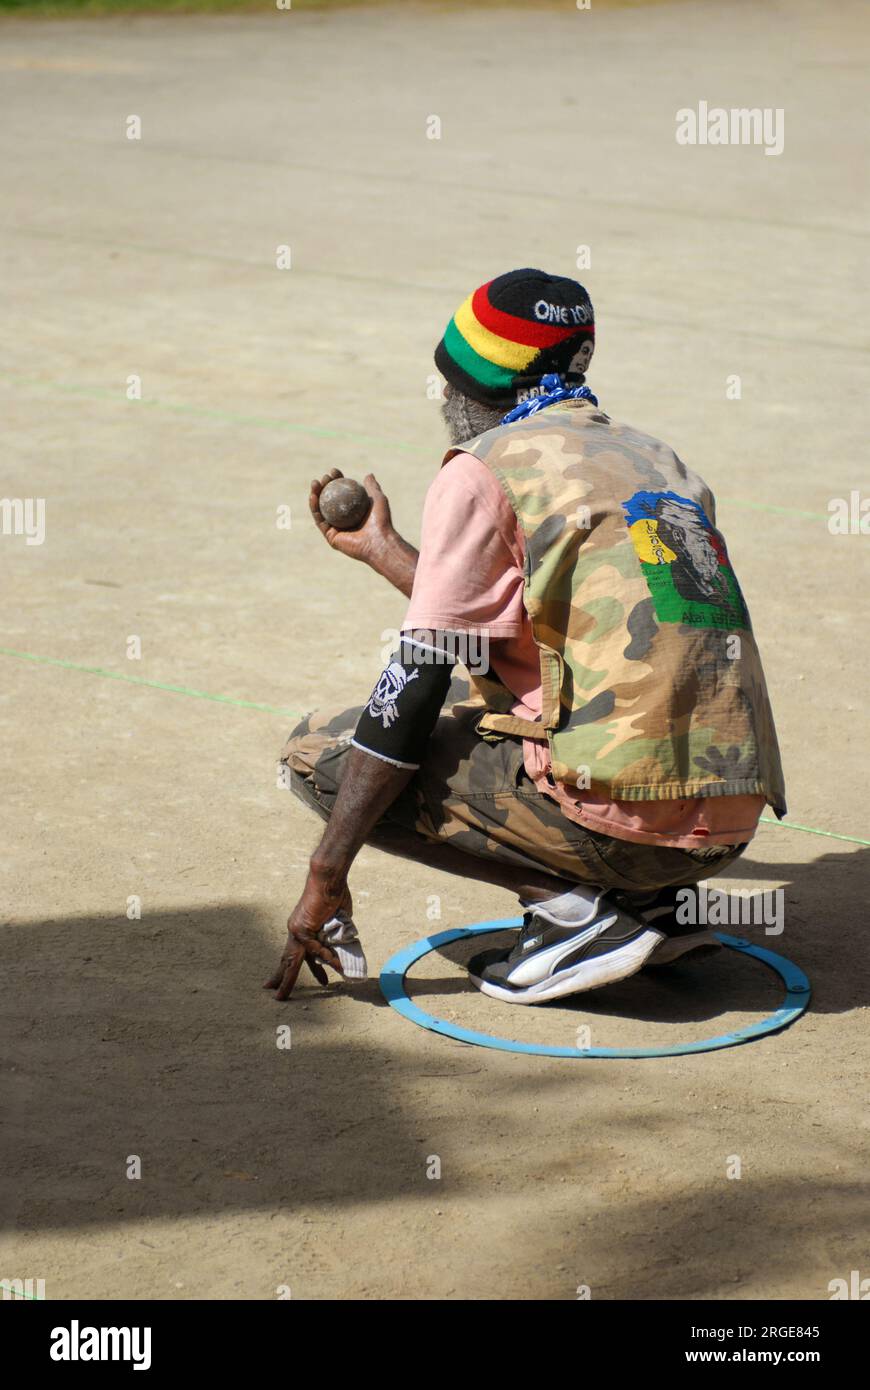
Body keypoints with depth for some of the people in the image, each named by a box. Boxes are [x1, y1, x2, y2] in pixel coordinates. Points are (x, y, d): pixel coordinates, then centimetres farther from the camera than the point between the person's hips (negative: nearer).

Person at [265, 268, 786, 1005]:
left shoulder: (482, 469, -1)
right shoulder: (654, 456, 21)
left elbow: (420, 677, -8)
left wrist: (328, 876, -5)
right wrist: (382, 550, 43)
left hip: (618, 818, -8)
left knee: (320, 752, 4)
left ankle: (575, 906, -6)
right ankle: (655, 903, 12)